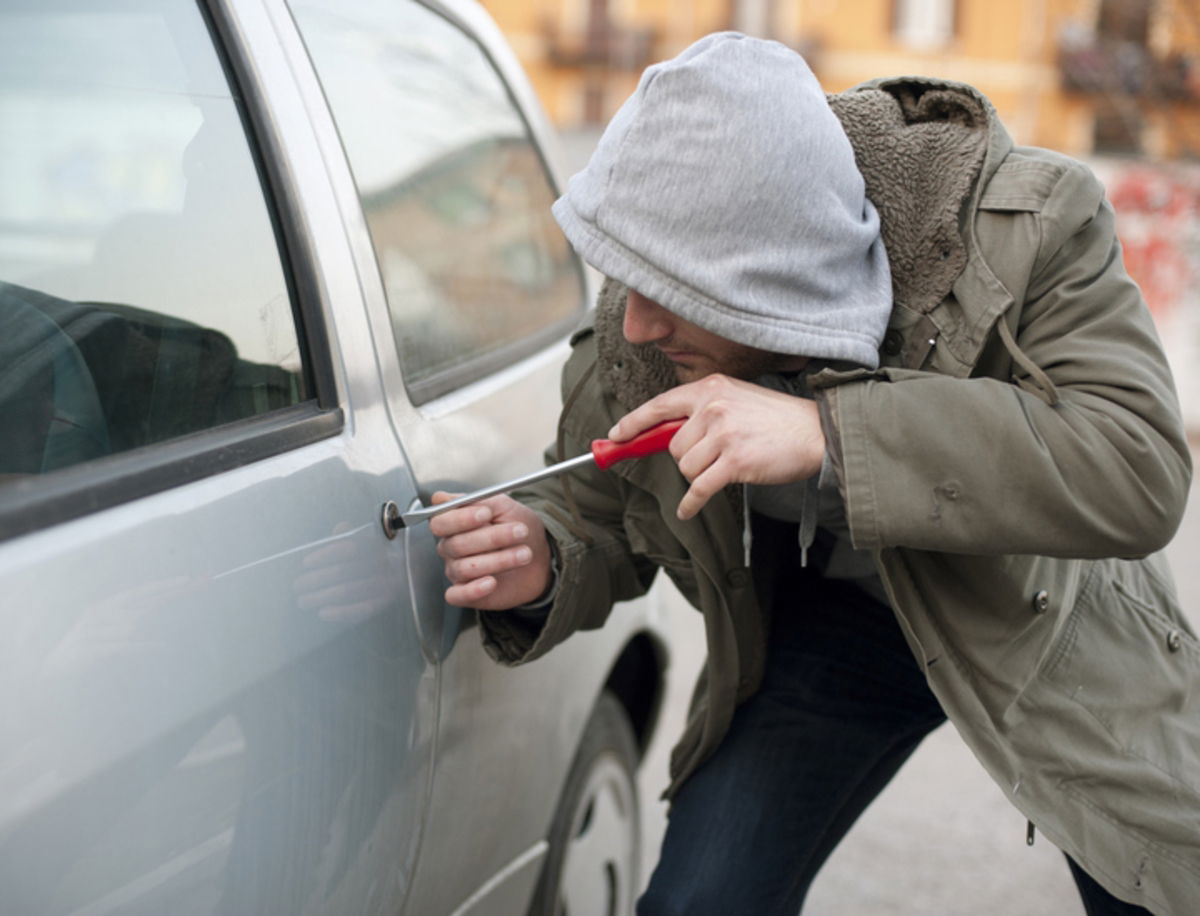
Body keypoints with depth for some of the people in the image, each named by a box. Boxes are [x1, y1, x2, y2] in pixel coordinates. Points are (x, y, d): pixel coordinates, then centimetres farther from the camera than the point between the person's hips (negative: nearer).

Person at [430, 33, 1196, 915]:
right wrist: (540, 567, -32)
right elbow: (598, 525, -5)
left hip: (1045, 621, -1)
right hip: (826, 620, 2)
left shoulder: (1029, 223, -32)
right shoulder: (630, 340, -22)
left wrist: (829, 434, -48)